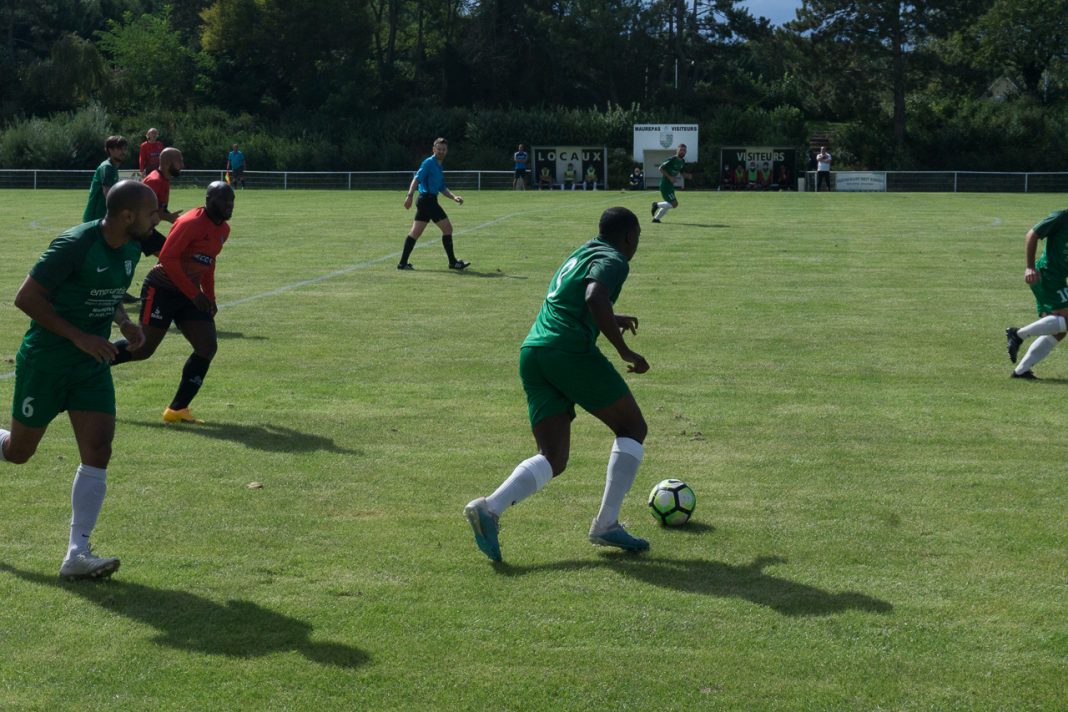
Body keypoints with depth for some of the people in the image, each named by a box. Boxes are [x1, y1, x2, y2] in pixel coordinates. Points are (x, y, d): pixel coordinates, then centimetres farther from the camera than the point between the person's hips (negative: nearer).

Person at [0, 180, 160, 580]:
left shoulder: (131, 247, 3)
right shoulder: (74, 245, -21)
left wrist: (124, 322, 1)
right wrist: (79, 337, -23)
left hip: (93, 367, 6)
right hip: (45, 363, -6)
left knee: (98, 452, -7)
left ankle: (77, 554, -4)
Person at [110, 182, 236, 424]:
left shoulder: (223, 229, 8)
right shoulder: (191, 223, -20)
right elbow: (167, 258, -23)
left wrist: (209, 298, 13)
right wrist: (194, 294, -23)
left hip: (189, 295, 8)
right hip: (162, 290, -8)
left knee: (208, 347, -7)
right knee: (144, 348, -1)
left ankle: (177, 410, -2)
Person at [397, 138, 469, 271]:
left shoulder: (438, 166, 21)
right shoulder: (429, 162, -8)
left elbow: (442, 188, 23)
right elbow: (417, 179, -18)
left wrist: (454, 197, 9)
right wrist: (410, 195, -29)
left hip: (425, 201, 10)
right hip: (428, 199, -10)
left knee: (415, 232, 8)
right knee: (447, 228, -5)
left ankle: (403, 263, 8)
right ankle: (453, 262, -1)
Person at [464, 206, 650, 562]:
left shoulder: (579, 255, 28)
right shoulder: (612, 260, 0)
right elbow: (595, 298, -21)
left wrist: (611, 319, 51)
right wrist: (624, 351, -15)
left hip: (532, 353, 8)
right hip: (569, 351, -8)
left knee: (553, 458, 6)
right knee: (632, 428, 10)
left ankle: (490, 508, -18)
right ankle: (606, 524, 4)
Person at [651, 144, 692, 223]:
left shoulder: (682, 162, 10)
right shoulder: (672, 160, -16)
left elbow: (681, 173, 22)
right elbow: (661, 168, -16)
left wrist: (687, 175, 0)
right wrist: (669, 177, -22)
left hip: (671, 185, 10)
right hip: (665, 185, -9)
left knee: (669, 205, 17)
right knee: (674, 204, -14)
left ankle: (656, 218, 29)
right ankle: (657, 205, 2)